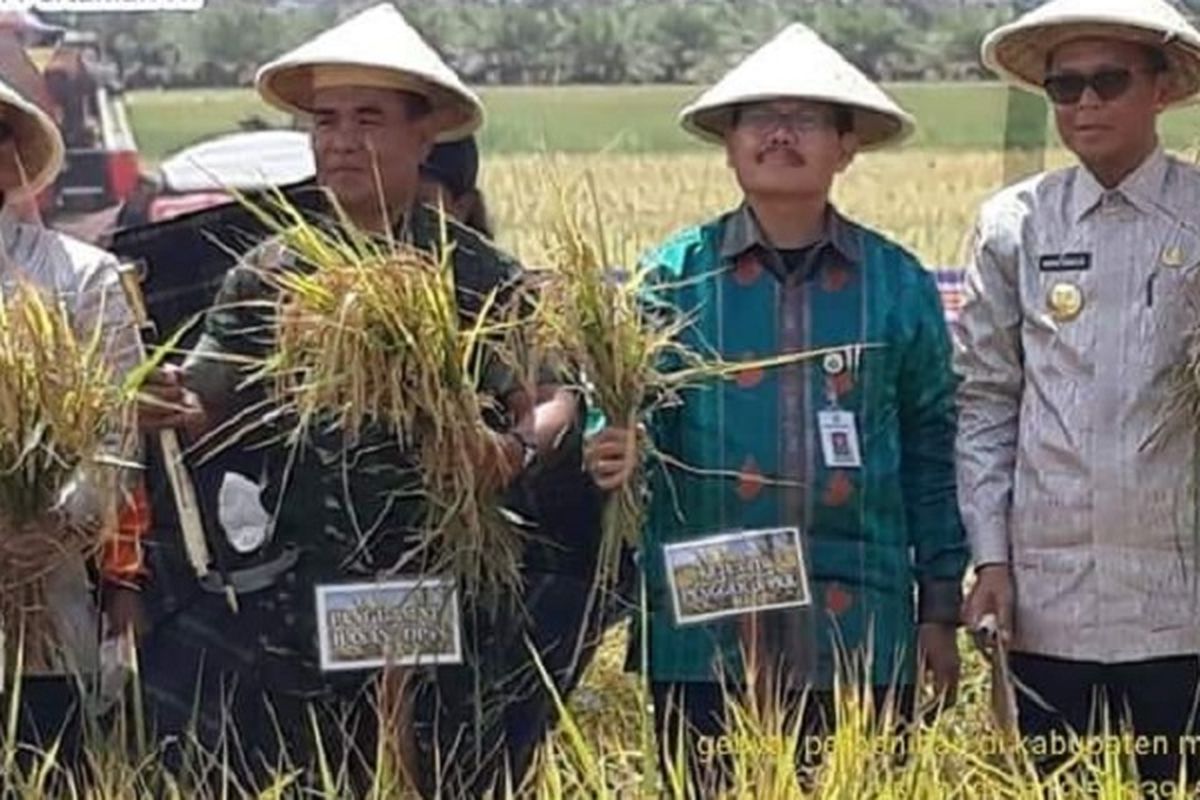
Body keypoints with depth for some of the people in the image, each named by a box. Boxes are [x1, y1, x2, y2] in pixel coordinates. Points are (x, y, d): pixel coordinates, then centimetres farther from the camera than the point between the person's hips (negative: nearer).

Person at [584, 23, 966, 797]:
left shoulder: (898, 284, 6)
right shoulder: (677, 274, 3)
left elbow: (932, 454, 10)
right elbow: (633, 414, 0)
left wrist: (940, 608, 8)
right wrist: (616, 451, -24)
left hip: (857, 635, 1)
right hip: (706, 632, -1)